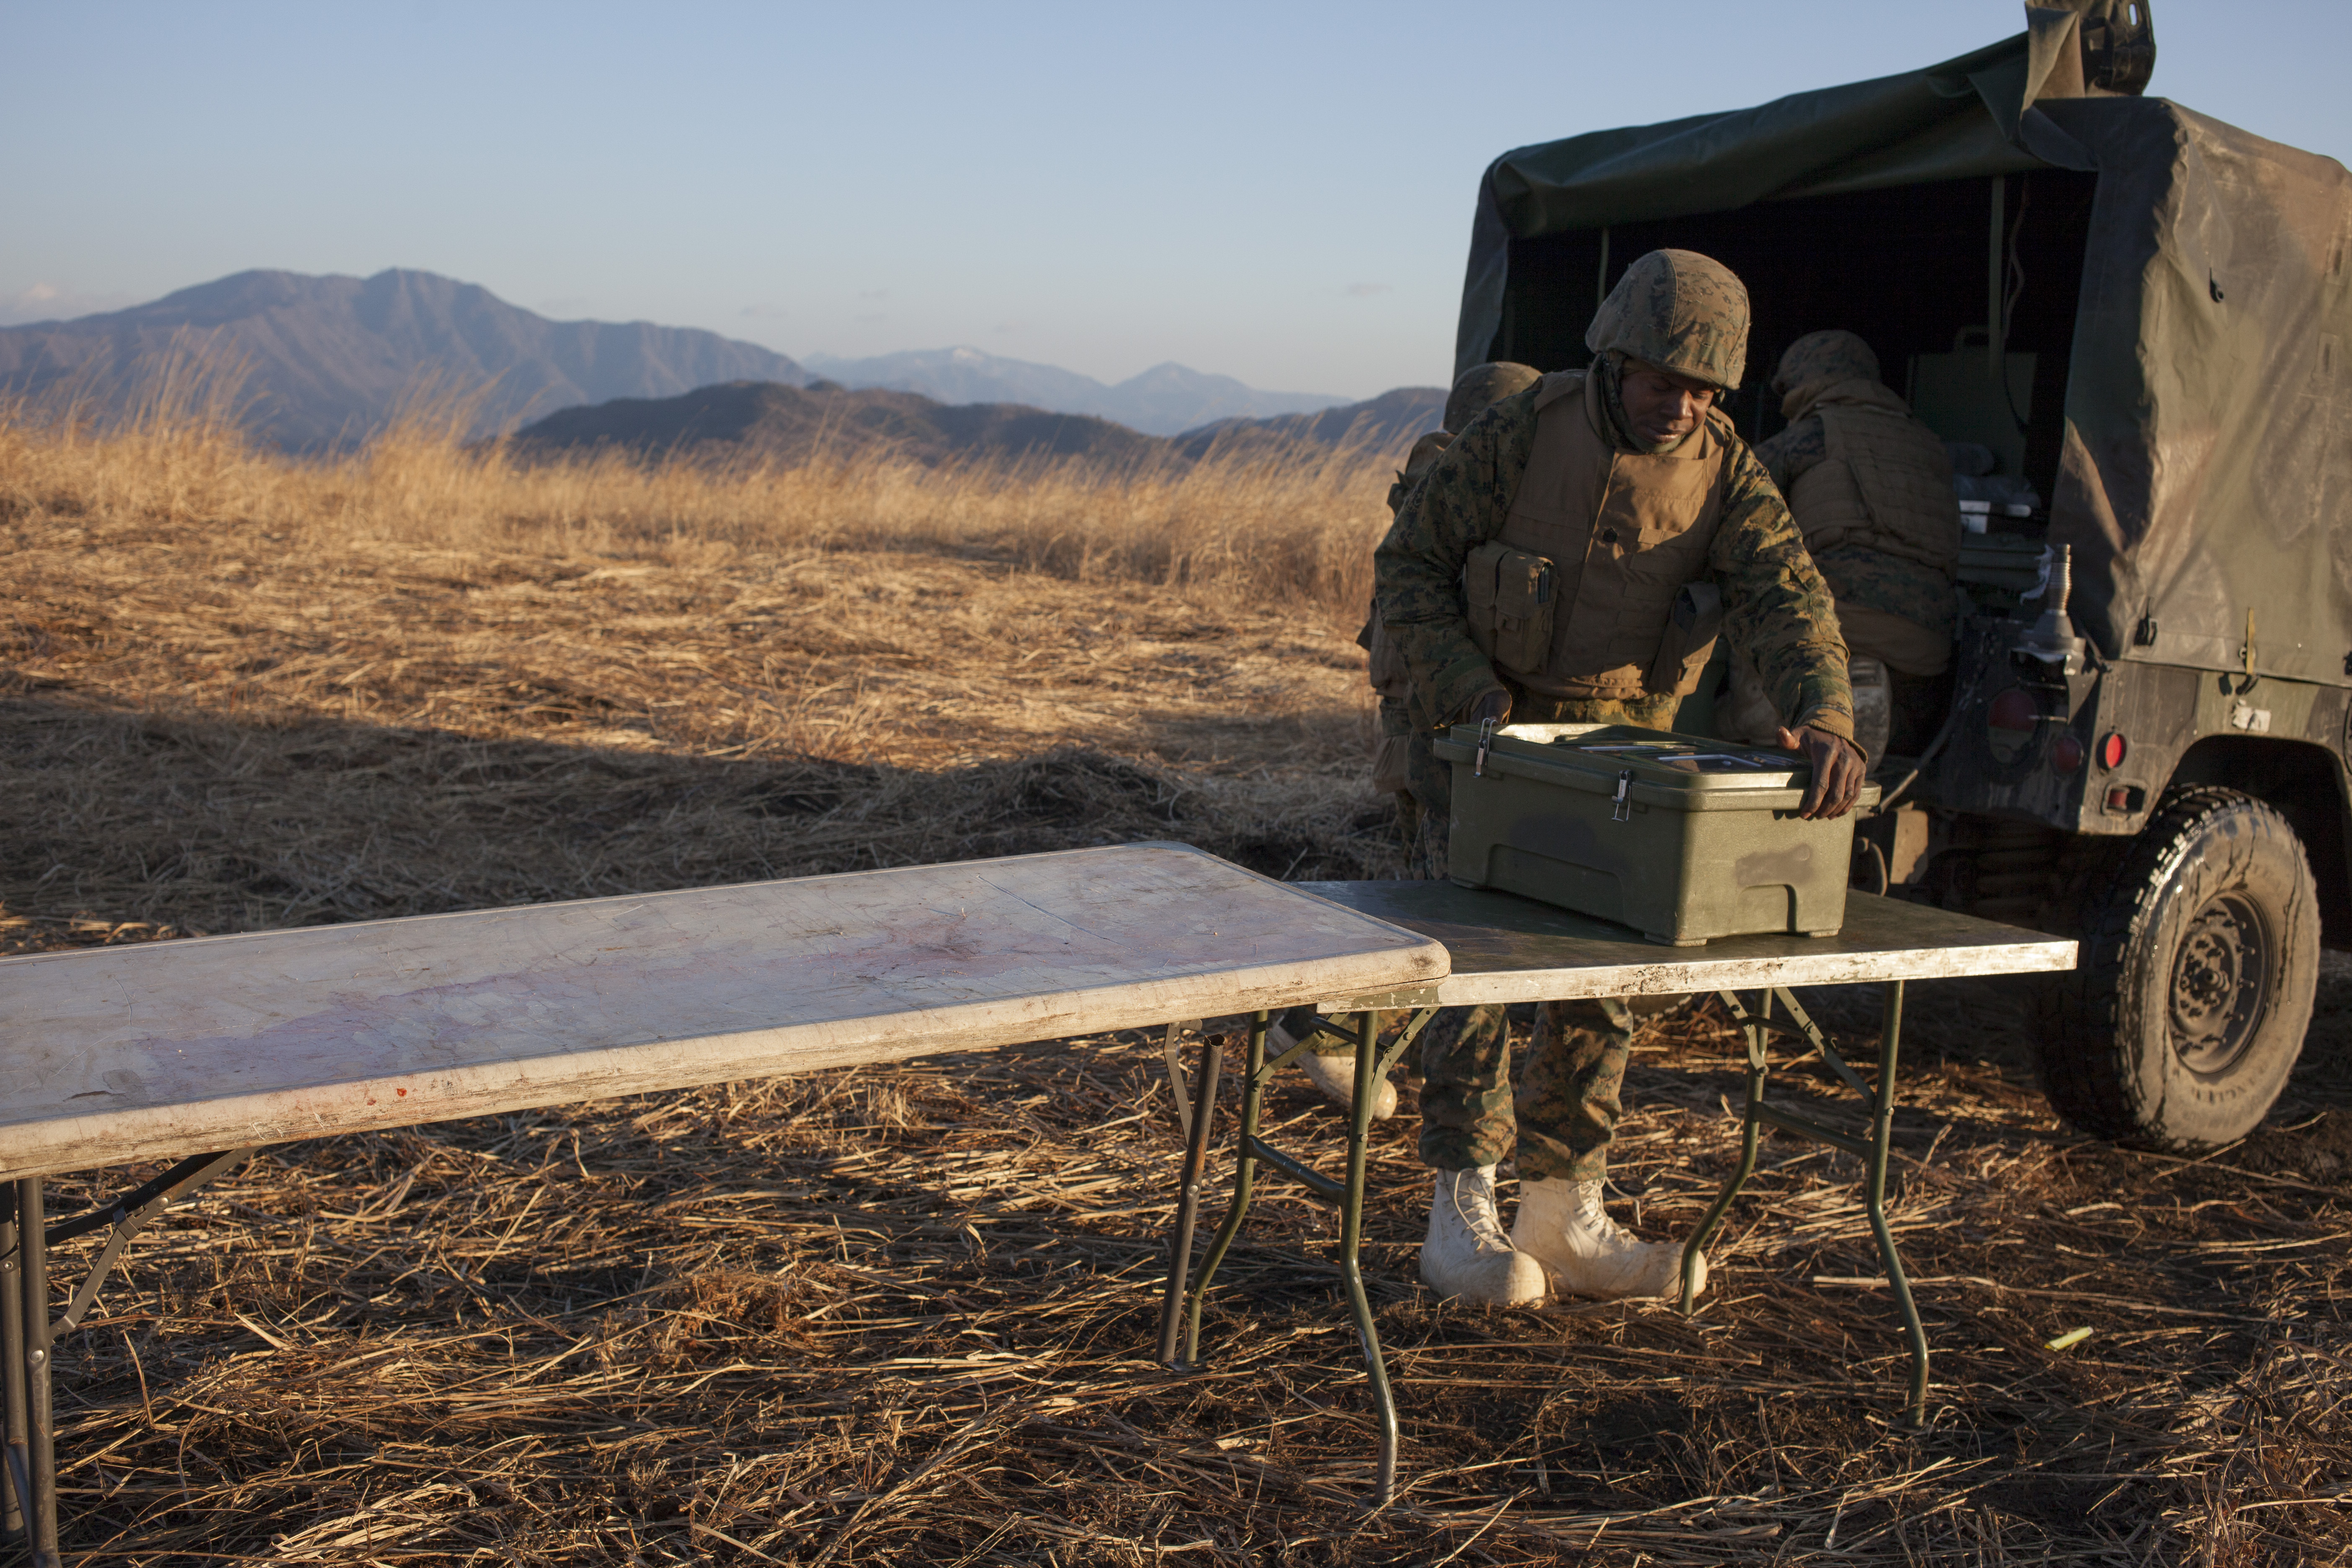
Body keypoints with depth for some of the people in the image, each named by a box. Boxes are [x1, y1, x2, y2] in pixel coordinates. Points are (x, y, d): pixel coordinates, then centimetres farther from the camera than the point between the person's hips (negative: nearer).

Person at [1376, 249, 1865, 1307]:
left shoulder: (1726, 474, -5)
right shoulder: (1523, 432, -12)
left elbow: (1785, 594, -19)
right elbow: (1407, 561, -8)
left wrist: (1823, 716, -39)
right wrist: (1469, 692, -21)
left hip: (1618, 741, 4)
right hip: (1484, 731, -3)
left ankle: (1562, 1218, 16)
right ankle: (1461, 1218, -3)